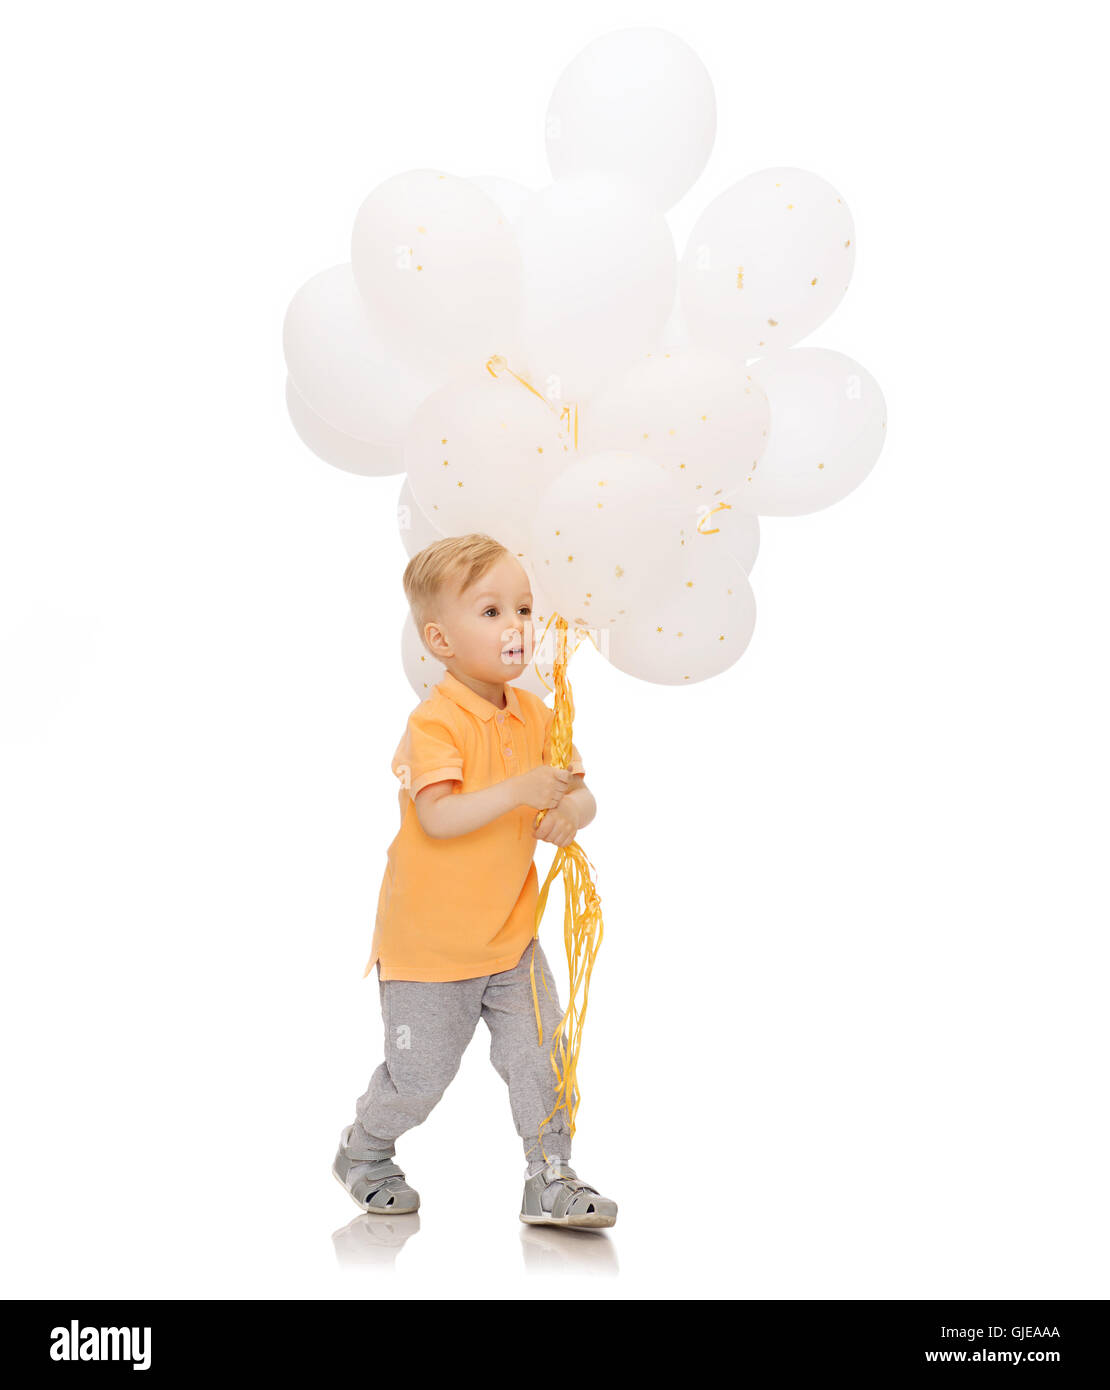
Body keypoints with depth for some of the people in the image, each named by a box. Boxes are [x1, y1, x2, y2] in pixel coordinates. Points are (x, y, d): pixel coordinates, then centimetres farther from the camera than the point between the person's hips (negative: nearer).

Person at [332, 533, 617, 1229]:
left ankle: (551, 1180, 15)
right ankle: (365, 1152, 34)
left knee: (542, 1058, 1)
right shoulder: (435, 722, -21)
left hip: (511, 937, 6)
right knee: (420, 1076, 7)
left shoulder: (535, 716, 1)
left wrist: (571, 812, -22)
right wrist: (517, 792, -40)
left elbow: (580, 793, 1)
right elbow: (438, 818, -31)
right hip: (429, 940, -5)